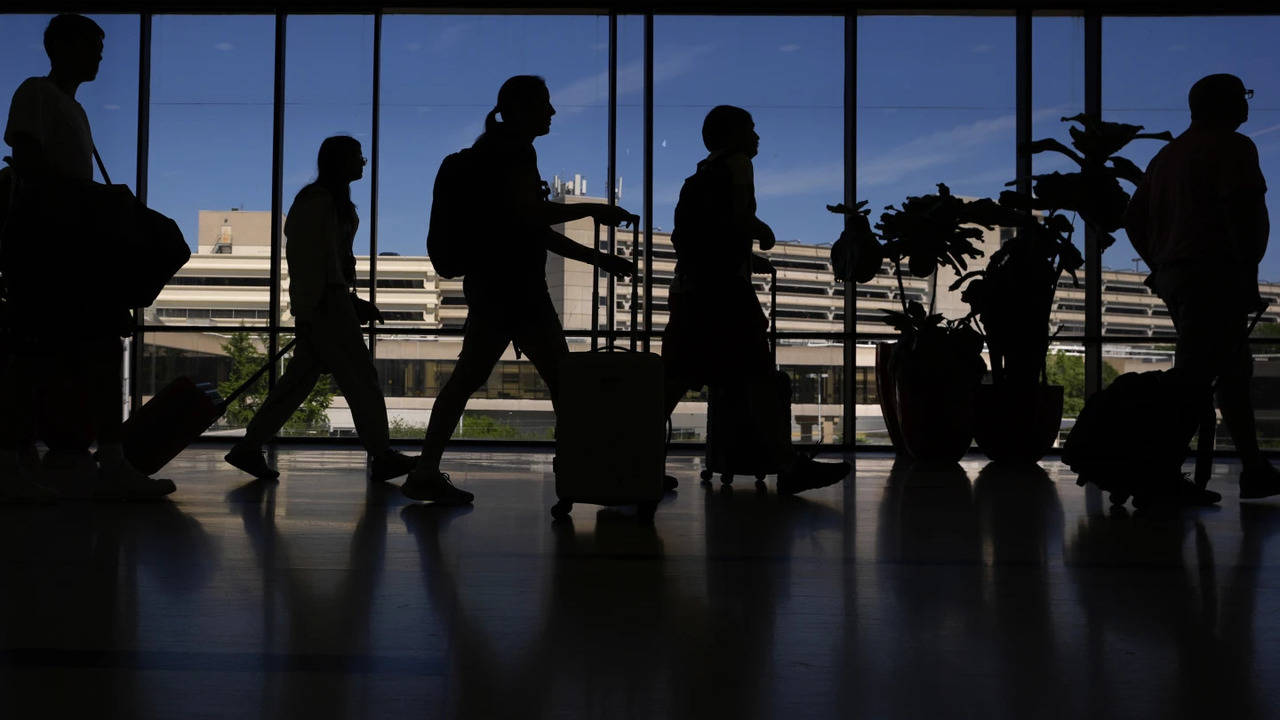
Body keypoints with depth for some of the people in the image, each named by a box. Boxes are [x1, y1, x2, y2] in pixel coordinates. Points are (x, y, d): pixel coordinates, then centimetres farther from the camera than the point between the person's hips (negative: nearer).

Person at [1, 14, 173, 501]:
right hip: (40, 234, -9)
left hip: (72, 238, 9)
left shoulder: (74, 109, 26)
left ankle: (112, 465, 0)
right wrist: (87, 196, -17)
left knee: (103, 345, 0)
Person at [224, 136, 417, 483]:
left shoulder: (335, 201, 19)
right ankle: (381, 457, -1)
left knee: (301, 378, 9)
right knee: (361, 376, -6)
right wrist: (306, 307, -20)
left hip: (332, 299, 10)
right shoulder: (318, 200, -11)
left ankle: (249, 448, 11)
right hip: (323, 301, -10)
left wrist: (352, 302, 19)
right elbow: (304, 257, -17)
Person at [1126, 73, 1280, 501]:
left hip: (1175, 278, 9)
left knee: (1233, 369, 15)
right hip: (1217, 277, -9)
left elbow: (1134, 218, 19)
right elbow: (1240, 208, -17)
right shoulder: (1231, 147, -4)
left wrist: (1161, 267, 21)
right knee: (1193, 377, -13)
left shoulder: (1167, 155, 20)